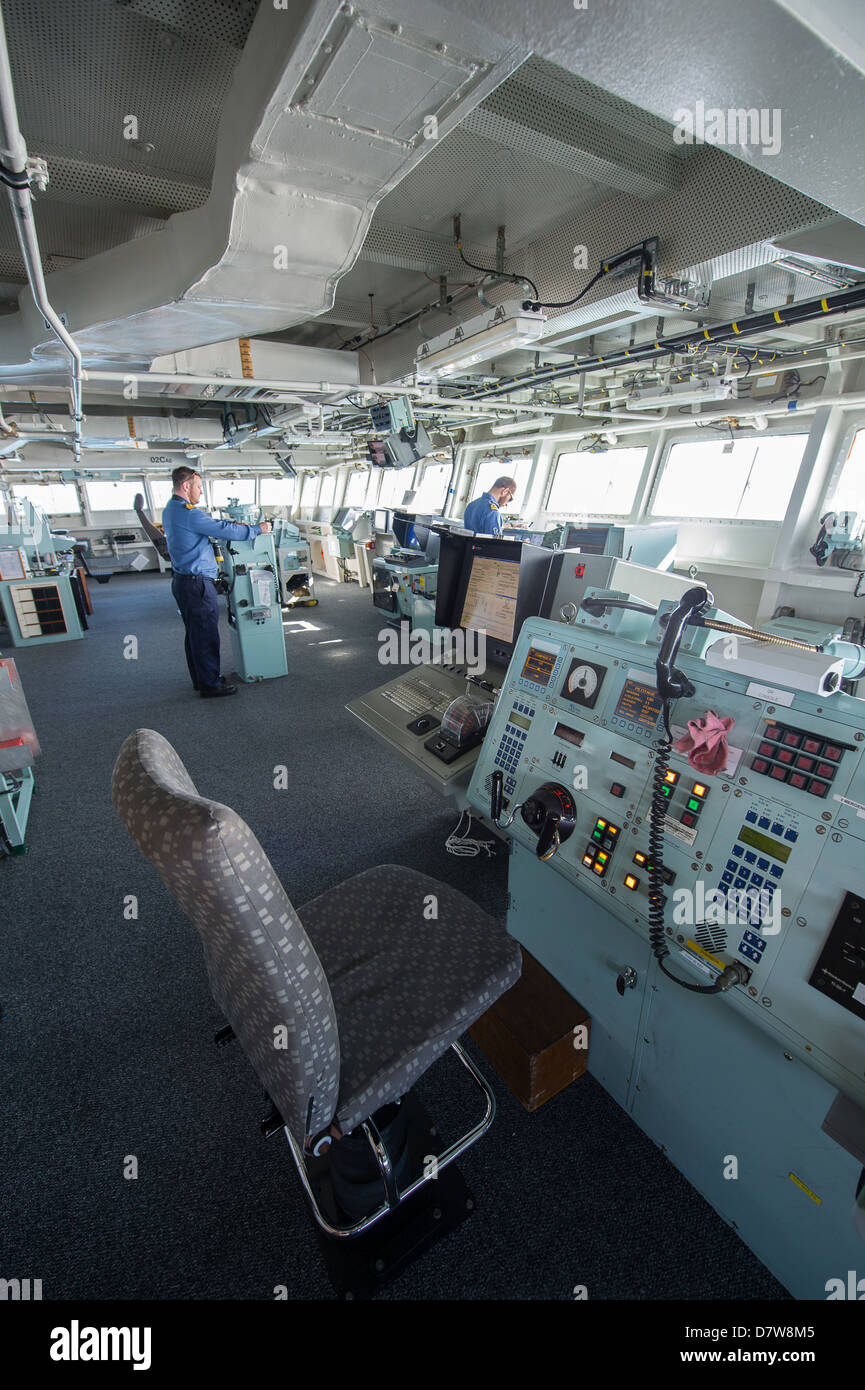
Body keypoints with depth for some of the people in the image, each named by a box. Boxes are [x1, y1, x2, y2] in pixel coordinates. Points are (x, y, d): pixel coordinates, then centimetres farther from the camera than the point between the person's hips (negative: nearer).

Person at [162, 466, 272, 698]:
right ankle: (210, 685, 4)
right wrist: (258, 529, -7)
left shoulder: (170, 510, 15)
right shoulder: (187, 512, -18)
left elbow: (208, 525, 21)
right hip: (197, 583, -11)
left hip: (182, 581, 11)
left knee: (194, 634, 17)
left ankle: (201, 679, 28)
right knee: (206, 635, -3)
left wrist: (230, 525, 8)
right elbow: (224, 531, -17)